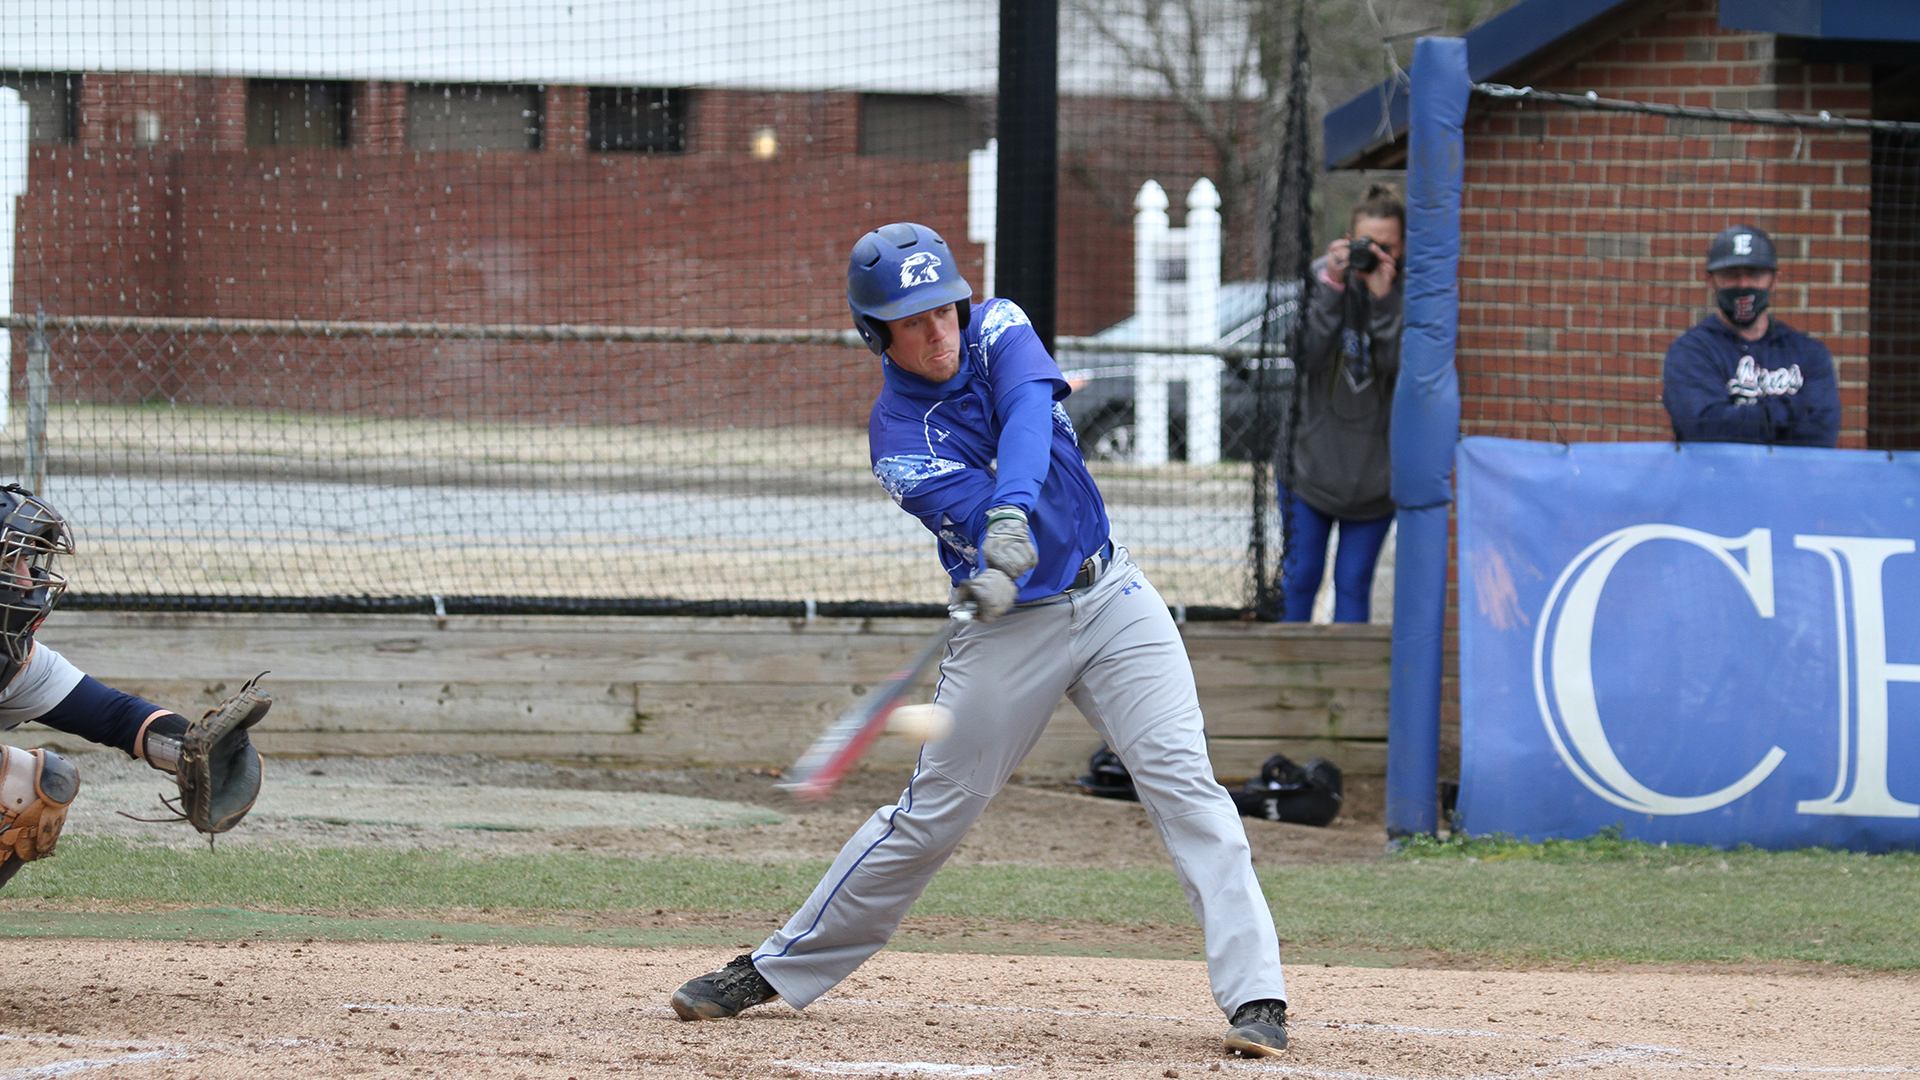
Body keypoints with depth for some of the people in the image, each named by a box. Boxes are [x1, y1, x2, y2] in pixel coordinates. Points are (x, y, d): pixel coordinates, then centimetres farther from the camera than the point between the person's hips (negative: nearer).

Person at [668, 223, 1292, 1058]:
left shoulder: (997, 330, -4)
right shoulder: (895, 435, -11)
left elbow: (1029, 418, -24)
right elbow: (969, 506, -27)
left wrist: (1012, 512, -42)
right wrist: (998, 569, -50)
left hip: (1110, 598, 2)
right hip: (1009, 630, -2)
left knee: (1181, 782, -15)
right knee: (930, 814, 3)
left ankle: (1254, 996, -20)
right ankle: (777, 969, 20)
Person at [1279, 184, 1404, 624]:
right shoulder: (1320, 277, -6)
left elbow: (1398, 367, -17)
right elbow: (1305, 356, -15)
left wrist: (1383, 300, -25)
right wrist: (1331, 288, -24)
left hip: (1374, 467, 0)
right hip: (1312, 458, 0)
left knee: (1353, 583, 4)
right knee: (1299, 575, 4)